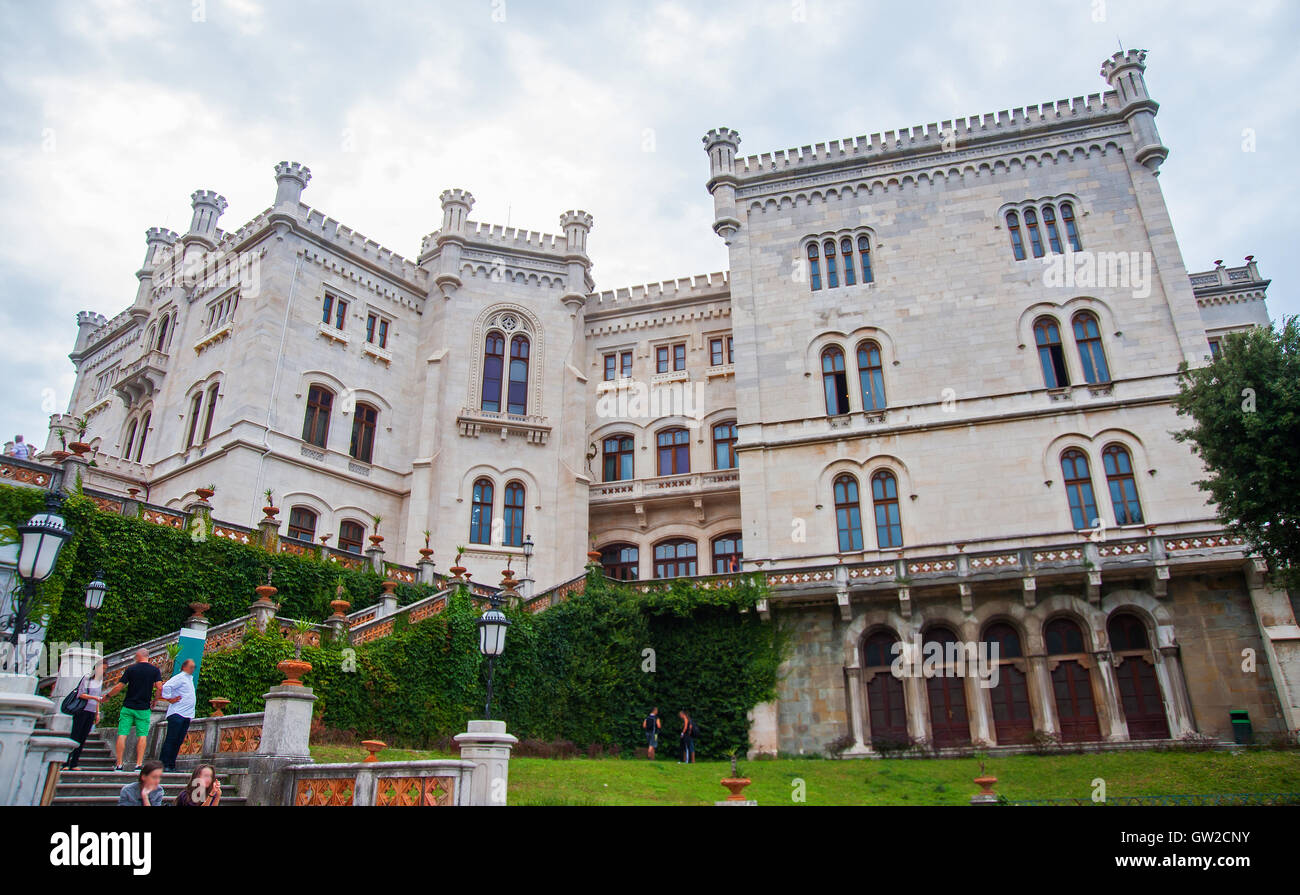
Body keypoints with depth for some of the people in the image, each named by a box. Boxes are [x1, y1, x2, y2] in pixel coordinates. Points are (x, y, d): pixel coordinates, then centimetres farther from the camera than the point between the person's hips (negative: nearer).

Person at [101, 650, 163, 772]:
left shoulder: (131, 669, 0)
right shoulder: (155, 670, 0)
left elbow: (119, 686, 0)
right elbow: (159, 687, -9)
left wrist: (107, 696, 17)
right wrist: (154, 700, 8)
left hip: (128, 706, 0)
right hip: (143, 709, 0)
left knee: (122, 734, 5)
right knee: (142, 735, 3)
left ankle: (119, 764, 4)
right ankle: (139, 764, -2)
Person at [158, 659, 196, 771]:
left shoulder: (190, 679, 22)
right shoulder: (180, 677, -6)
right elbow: (166, 687, -19)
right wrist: (170, 699, -14)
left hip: (186, 715, 8)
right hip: (177, 714, -8)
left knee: (178, 741, 7)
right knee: (171, 739, -8)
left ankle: (171, 765, 10)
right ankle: (163, 764, -5)